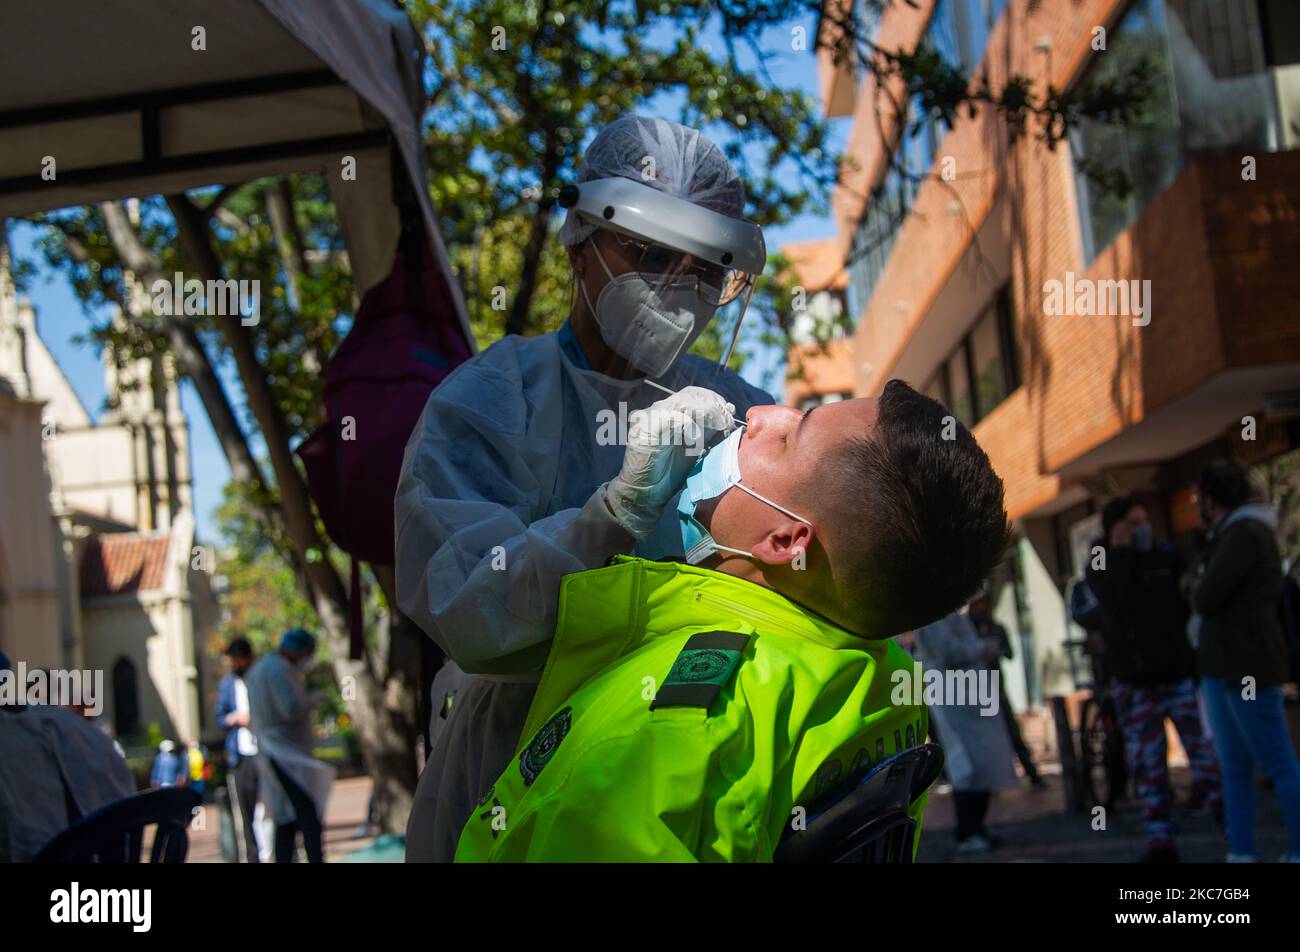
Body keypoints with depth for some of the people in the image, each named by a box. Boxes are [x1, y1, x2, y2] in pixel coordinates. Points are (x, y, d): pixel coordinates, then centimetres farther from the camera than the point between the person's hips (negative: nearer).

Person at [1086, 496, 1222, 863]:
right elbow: (1115, 602, -17)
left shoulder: (1168, 559, 7)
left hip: (1180, 675, 0)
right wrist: (1120, 552, -13)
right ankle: (1159, 842, 8)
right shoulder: (1101, 567, 4)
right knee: (1148, 767, 2)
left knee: (1207, 755, -7)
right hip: (1134, 684, 0)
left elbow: (1194, 607, 9)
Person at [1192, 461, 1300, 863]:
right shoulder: (1231, 533, 18)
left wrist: (1198, 592, 1)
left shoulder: (1245, 534, -14)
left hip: (1248, 667, -10)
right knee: (1235, 767, 10)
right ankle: (1241, 852, 14)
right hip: (1221, 665, 10)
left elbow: (1206, 599, -18)